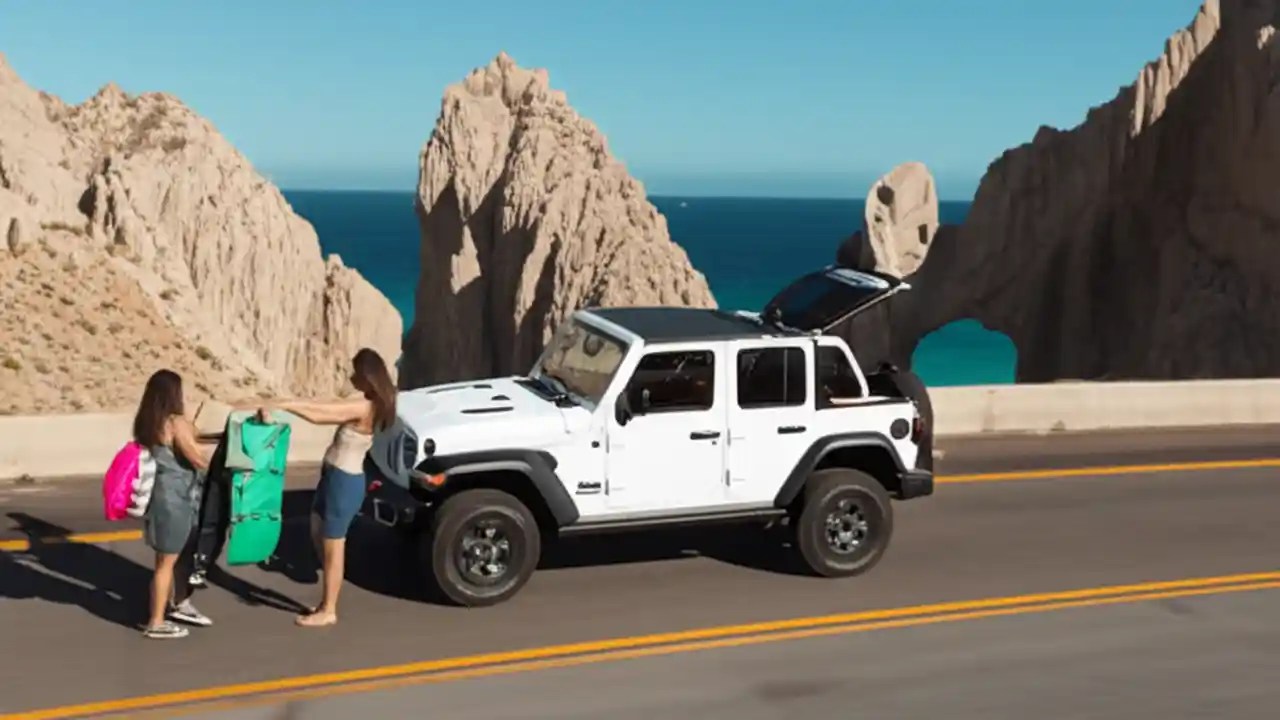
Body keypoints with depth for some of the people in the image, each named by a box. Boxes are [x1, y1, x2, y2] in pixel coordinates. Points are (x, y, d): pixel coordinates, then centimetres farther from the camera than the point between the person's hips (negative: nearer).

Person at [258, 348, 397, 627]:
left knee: (333, 547, 2)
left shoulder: (365, 408, -24)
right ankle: (327, 602, 32)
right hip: (333, 476, 10)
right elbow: (326, 408, 6)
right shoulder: (368, 404, 6)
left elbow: (318, 414, -25)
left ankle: (328, 611, 15)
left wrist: (279, 405, -20)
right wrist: (284, 404, -3)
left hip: (345, 482, -10)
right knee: (318, 537, 21)